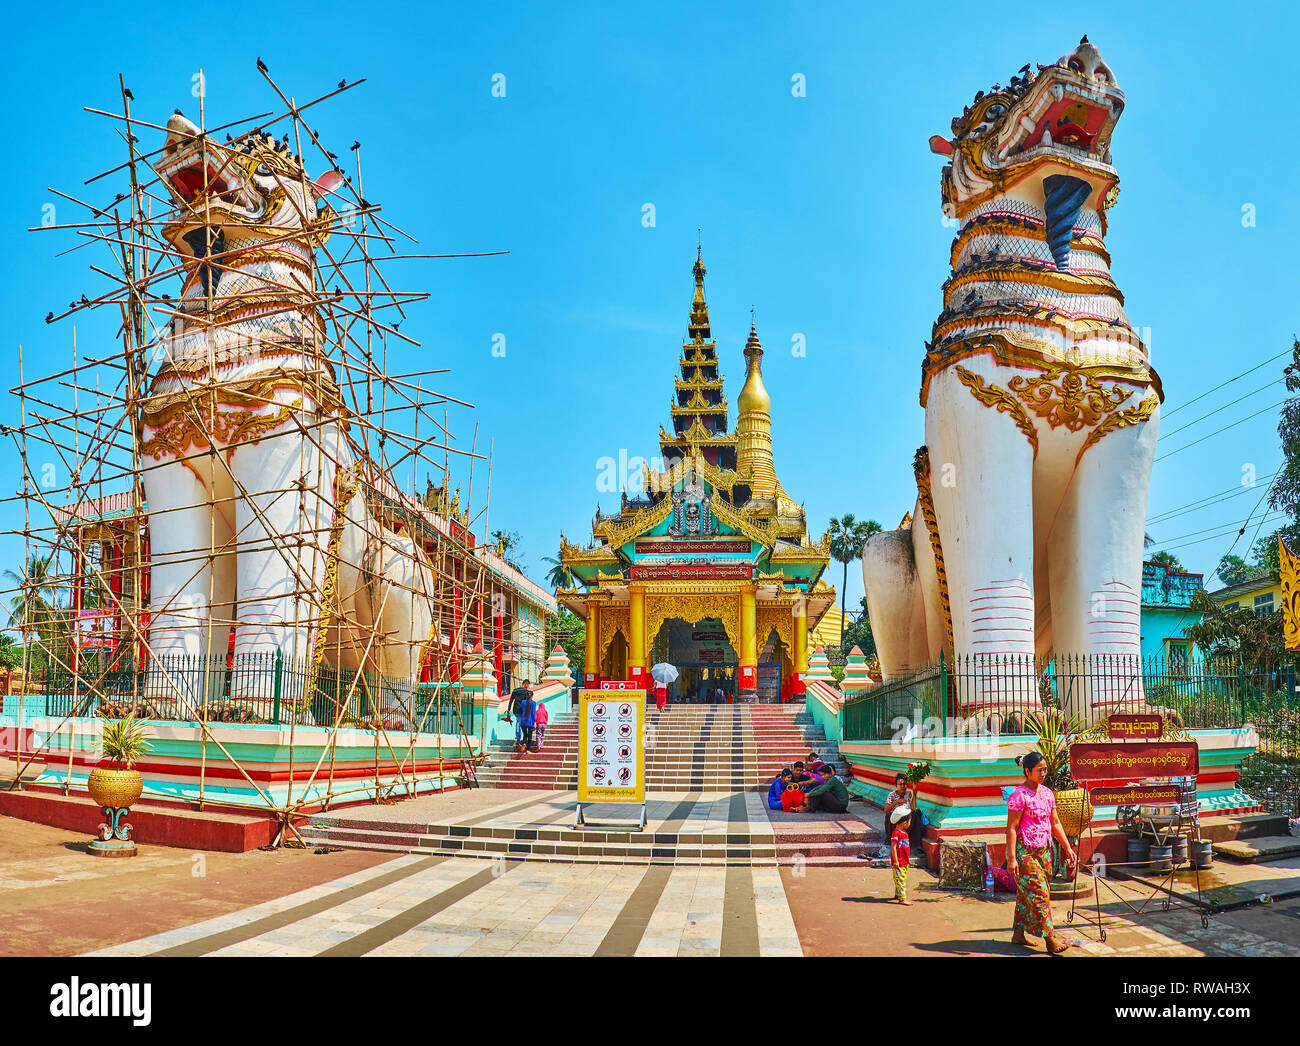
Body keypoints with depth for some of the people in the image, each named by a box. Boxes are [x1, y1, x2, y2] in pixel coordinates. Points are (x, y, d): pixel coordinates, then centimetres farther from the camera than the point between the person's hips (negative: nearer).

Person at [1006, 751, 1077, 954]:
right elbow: (1011, 828, -14)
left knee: (1026, 893, 12)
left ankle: (1018, 934, 20)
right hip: (1024, 850, -7)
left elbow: (1055, 824, 17)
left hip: (1044, 850, 7)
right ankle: (1050, 939, -4)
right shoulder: (1019, 795, -13)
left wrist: (1068, 848, 13)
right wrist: (1011, 858, -18)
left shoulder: (1047, 793, 9)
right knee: (1039, 893, -8)